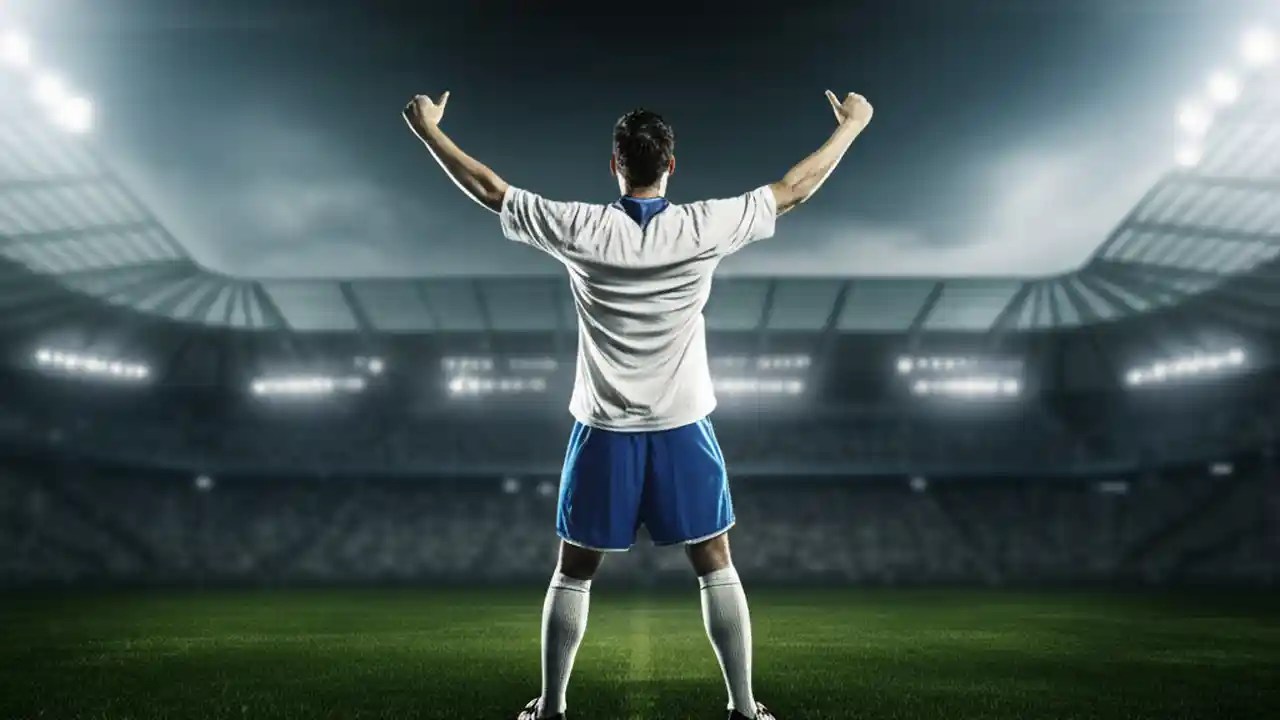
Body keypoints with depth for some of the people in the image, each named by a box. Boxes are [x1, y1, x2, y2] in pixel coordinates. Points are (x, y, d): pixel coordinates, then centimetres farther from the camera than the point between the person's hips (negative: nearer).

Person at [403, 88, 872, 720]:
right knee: (715, 567, 12)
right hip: (683, 429, 0)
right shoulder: (705, 228, -10)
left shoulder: (578, 229, -10)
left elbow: (489, 190, 1)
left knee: (573, 572, 14)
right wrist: (851, 126, 15)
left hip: (604, 432, 0)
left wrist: (429, 131, 15)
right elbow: (794, 189, 2)